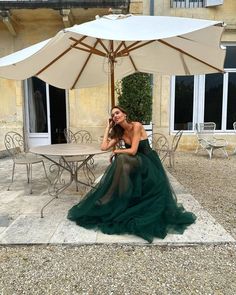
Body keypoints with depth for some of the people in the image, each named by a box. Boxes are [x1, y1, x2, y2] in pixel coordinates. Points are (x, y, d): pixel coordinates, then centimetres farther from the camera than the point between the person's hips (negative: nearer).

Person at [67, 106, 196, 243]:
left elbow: (133, 151, -22)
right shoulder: (120, 133, 5)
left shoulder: (136, 126, -16)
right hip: (134, 164, 7)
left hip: (148, 164, -6)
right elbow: (104, 147, -5)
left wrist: (117, 151, -6)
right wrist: (108, 127, 1)